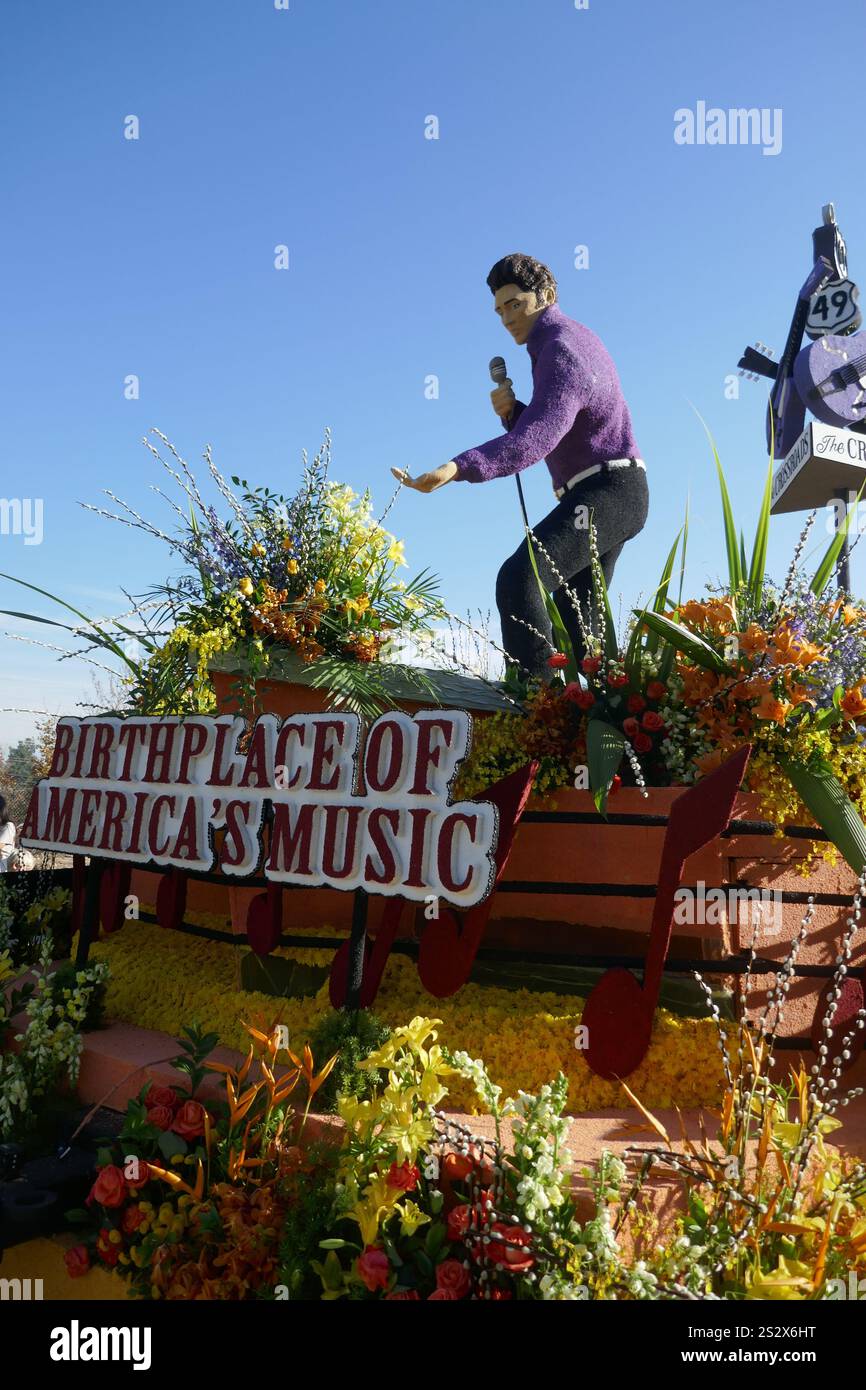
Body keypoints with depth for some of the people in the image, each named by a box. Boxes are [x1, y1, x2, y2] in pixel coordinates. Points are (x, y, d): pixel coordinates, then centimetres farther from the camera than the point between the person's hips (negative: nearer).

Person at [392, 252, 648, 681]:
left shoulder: (559, 346, -15)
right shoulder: (574, 338, 17)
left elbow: (539, 437, -31)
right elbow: (552, 432, 16)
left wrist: (458, 467, -43)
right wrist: (511, 412, -5)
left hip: (605, 491, -11)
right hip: (612, 495, 11)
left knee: (518, 580, -28)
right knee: (574, 618, 18)